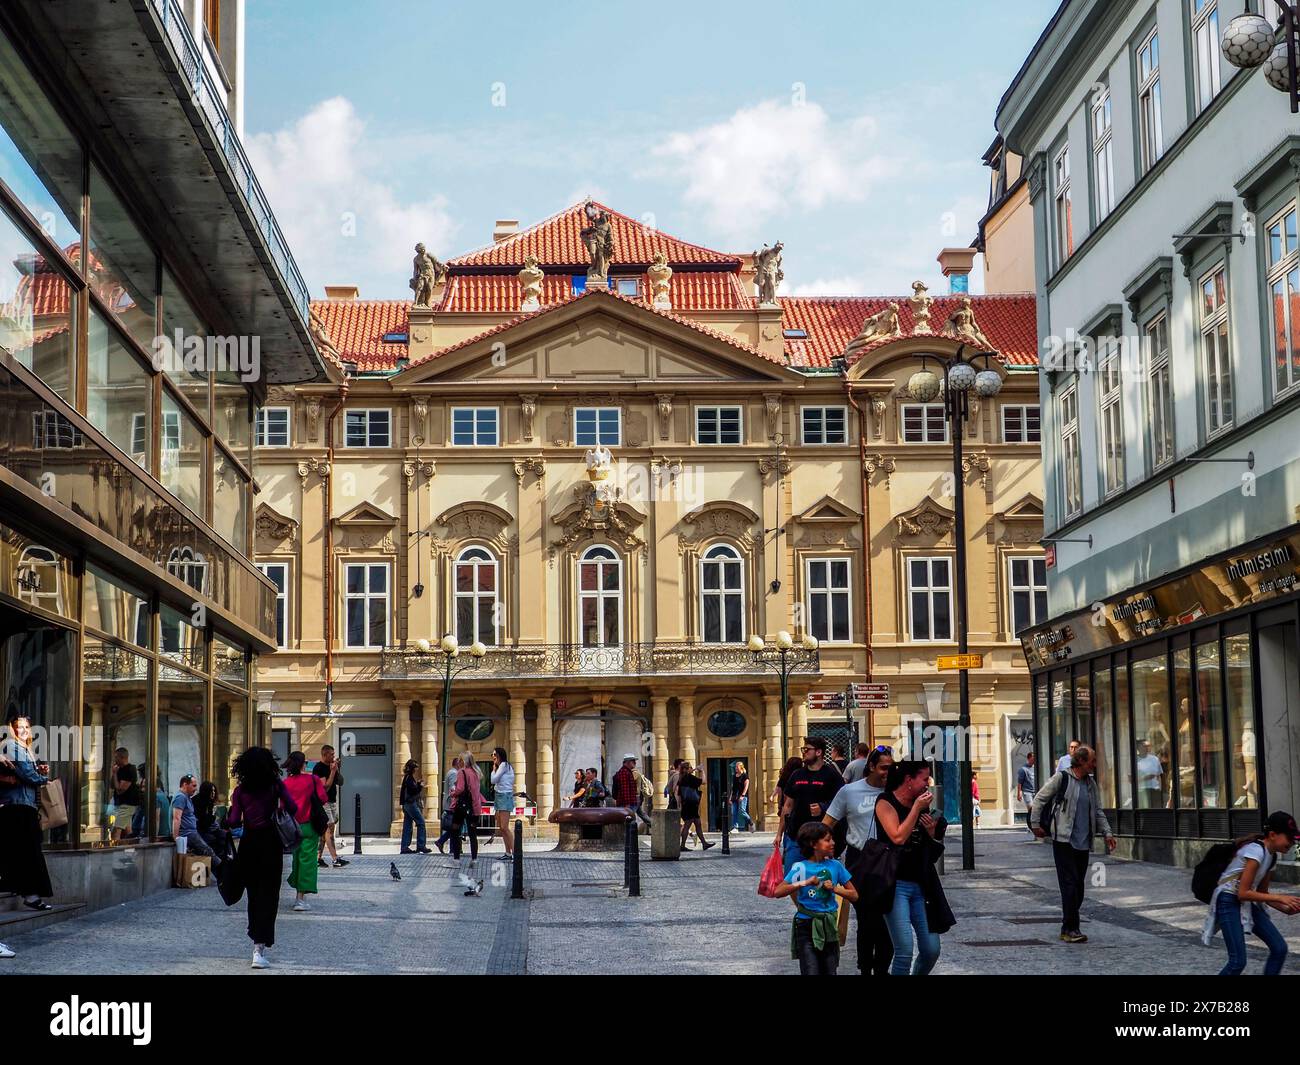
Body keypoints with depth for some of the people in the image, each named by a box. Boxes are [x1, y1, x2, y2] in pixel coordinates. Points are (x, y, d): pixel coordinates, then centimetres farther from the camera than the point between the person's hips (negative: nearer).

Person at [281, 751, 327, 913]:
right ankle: (301, 899, -10)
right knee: (307, 860, -3)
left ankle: (299, 896, 21)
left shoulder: (286, 783, 0)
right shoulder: (313, 779, -9)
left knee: (297, 859, 17)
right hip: (308, 826, -4)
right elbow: (322, 799, -9)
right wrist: (321, 785, 8)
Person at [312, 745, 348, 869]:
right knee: (329, 829, -12)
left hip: (332, 802, 9)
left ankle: (318, 858, 13)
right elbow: (326, 787, -18)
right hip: (324, 802, -9)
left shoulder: (331, 766, 13)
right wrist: (333, 771, -19)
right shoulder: (318, 768, -13)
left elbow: (340, 783, 15)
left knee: (324, 831, 9)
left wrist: (339, 769, 3)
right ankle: (335, 859, -17)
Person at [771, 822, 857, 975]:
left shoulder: (835, 866, 1)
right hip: (807, 927, -3)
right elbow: (778, 892, -16)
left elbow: (854, 895, 6)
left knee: (829, 972, 9)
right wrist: (804, 883, -25)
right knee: (811, 972, -9)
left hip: (828, 926, 4)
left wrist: (835, 888, -11)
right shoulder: (800, 867, -8)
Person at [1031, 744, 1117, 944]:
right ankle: (1070, 929, -8)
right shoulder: (1061, 778, -6)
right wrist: (1036, 825, -5)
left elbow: (1098, 811, 19)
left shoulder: (1091, 784, 13)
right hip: (1063, 840, -6)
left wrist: (1107, 833, 8)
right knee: (1070, 884, -10)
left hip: (1083, 843, 6)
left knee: (1078, 886, 7)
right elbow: (1039, 799, -3)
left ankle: (1068, 928, 14)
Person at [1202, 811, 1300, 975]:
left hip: (1248, 904, 9)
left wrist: (1286, 909, 0)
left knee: (1279, 948, -1)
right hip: (1229, 901, -9)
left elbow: (1262, 892, 14)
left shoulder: (1272, 856, 6)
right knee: (1238, 961, -17)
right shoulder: (1256, 851, -22)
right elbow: (1243, 893, -24)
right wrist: (1279, 898, -21)